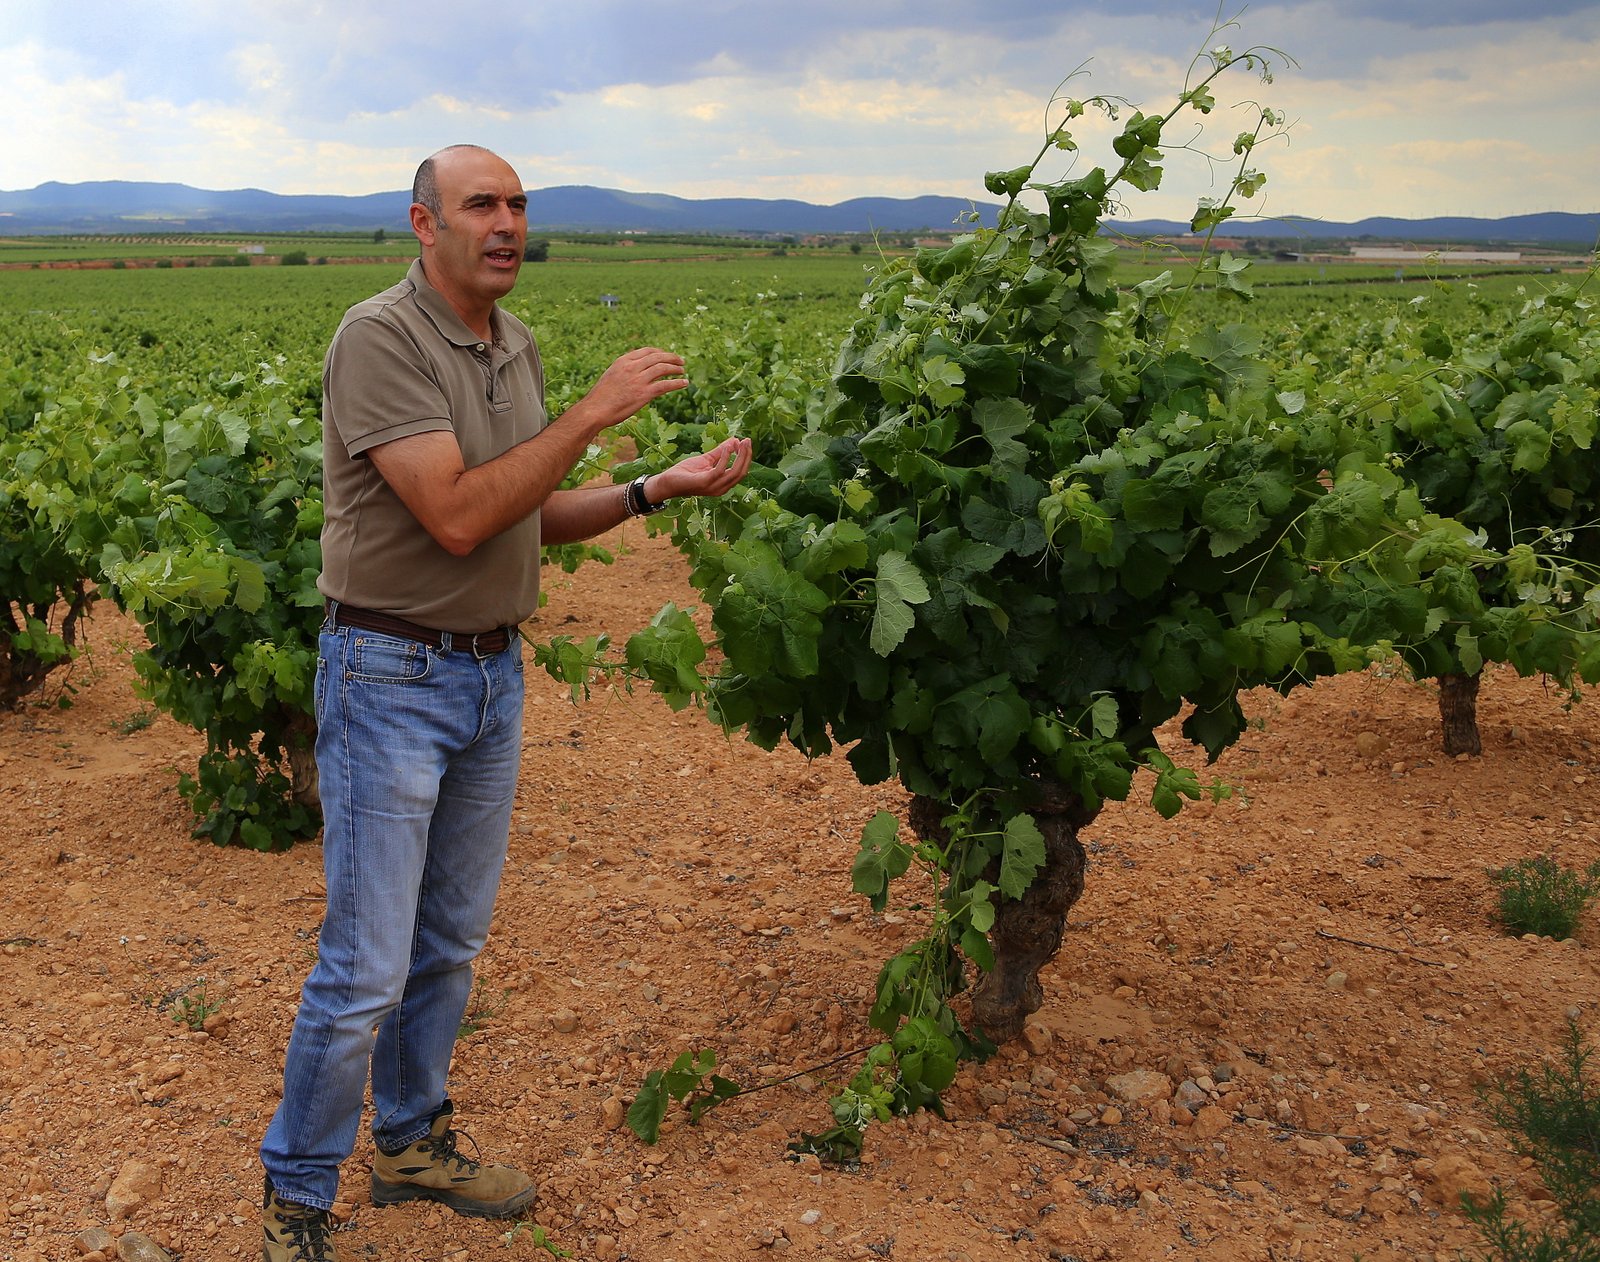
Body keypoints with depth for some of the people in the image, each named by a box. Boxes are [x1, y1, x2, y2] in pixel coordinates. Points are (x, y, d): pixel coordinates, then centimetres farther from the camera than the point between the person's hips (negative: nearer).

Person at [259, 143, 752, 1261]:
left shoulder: (516, 346, 9)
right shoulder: (379, 339, -17)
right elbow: (458, 516, -26)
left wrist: (657, 490, 0)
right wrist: (594, 413, -22)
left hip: (494, 674, 8)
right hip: (391, 678, -7)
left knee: (450, 944, 18)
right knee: (367, 967, -2)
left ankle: (414, 1142, 36)